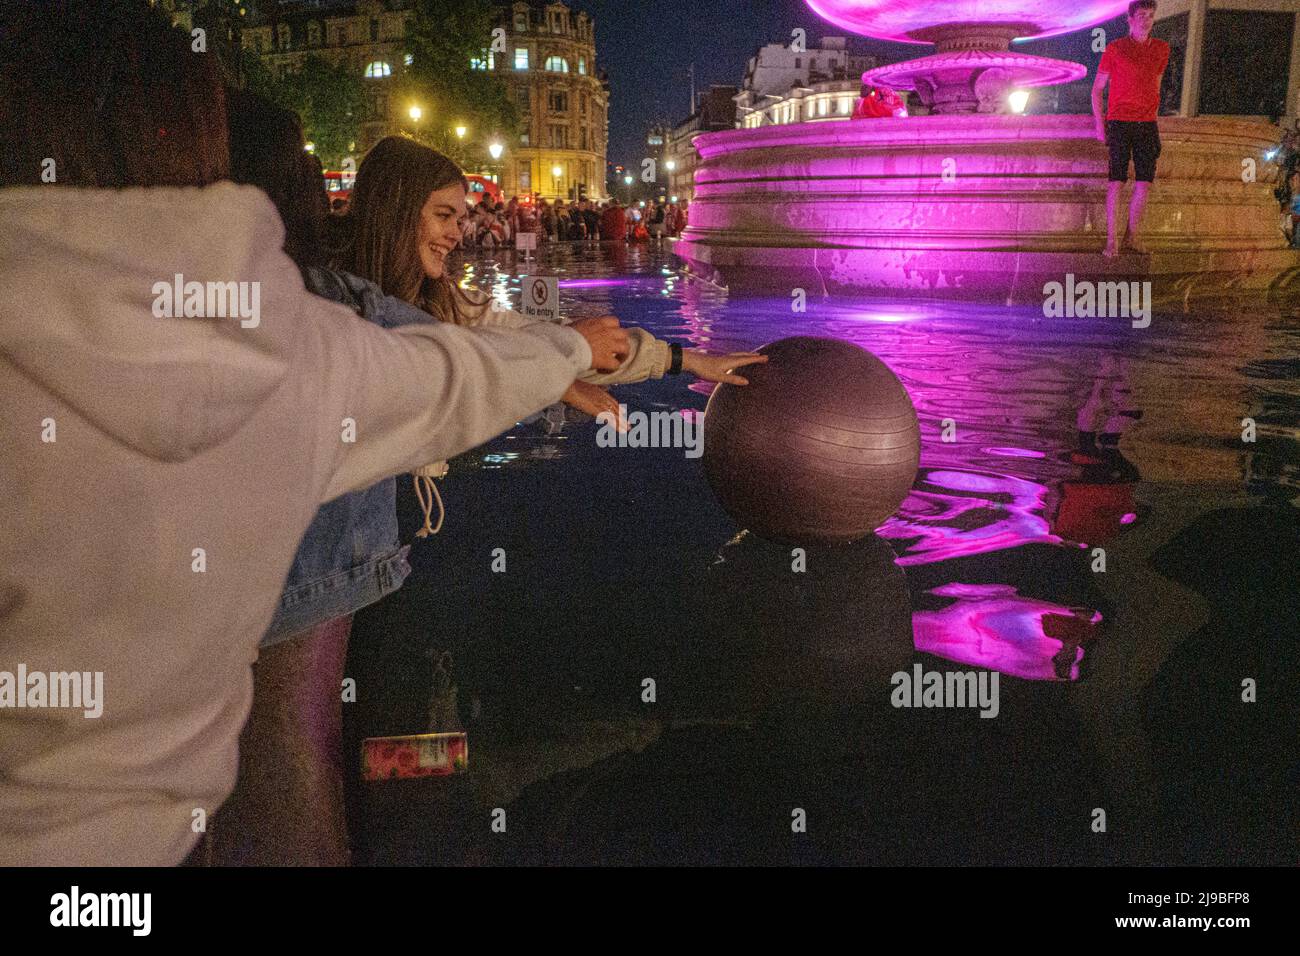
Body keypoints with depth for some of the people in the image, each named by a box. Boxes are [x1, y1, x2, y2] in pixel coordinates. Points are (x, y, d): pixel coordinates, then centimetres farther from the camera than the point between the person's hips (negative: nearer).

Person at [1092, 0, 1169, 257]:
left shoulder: (1162, 49, 11)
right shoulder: (1115, 49, 0)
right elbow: (1097, 88, 3)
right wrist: (1099, 124, -3)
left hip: (1147, 124, 4)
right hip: (1119, 123, -4)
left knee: (1144, 183, -1)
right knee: (1117, 182, -7)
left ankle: (1132, 238, 9)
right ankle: (1111, 241, -4)